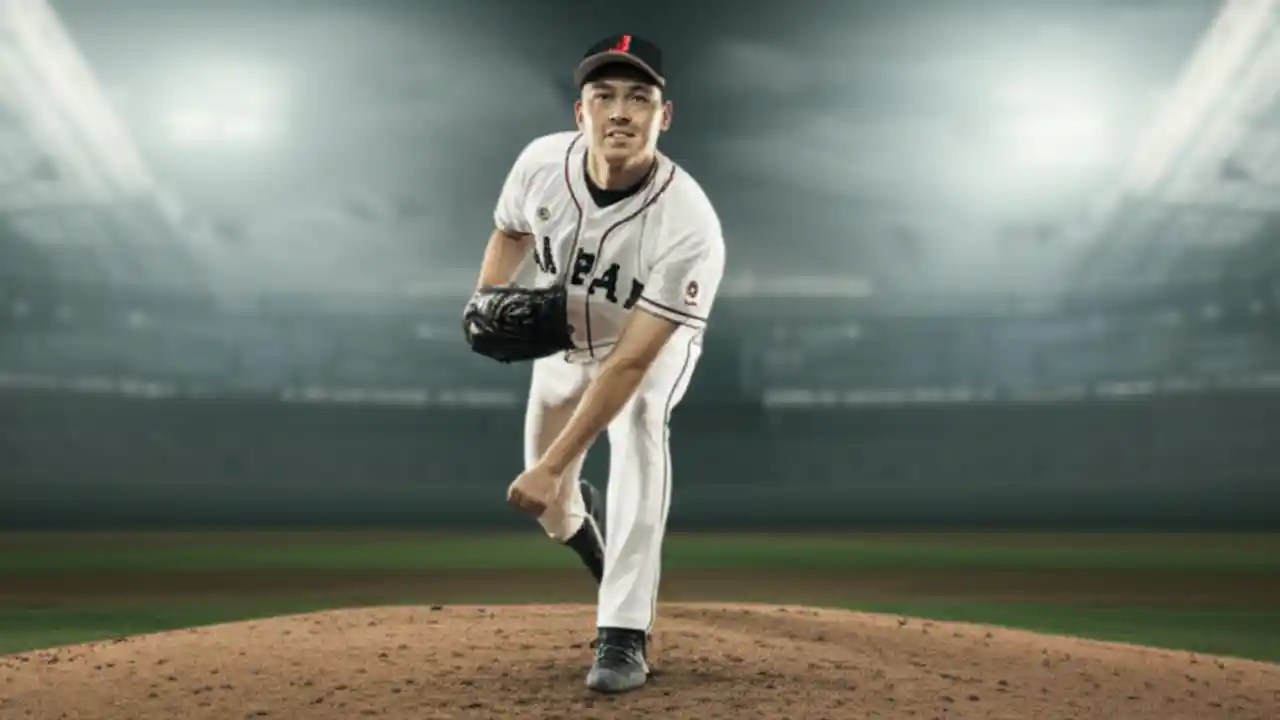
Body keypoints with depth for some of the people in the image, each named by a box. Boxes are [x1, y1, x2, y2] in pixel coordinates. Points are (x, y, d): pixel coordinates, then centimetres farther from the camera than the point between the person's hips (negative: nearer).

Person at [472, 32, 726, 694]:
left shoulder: (690, 227, -40)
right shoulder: (541, 163, -27)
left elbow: (630, 362, -40)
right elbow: (511, 231, -1)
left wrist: (551, 465, -42)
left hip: (654, 342, -4)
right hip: (559, 340, 4)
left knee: (638, 423, -35)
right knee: (543, 502, 12)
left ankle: (624, 636, -30)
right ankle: (580, 518, 53)